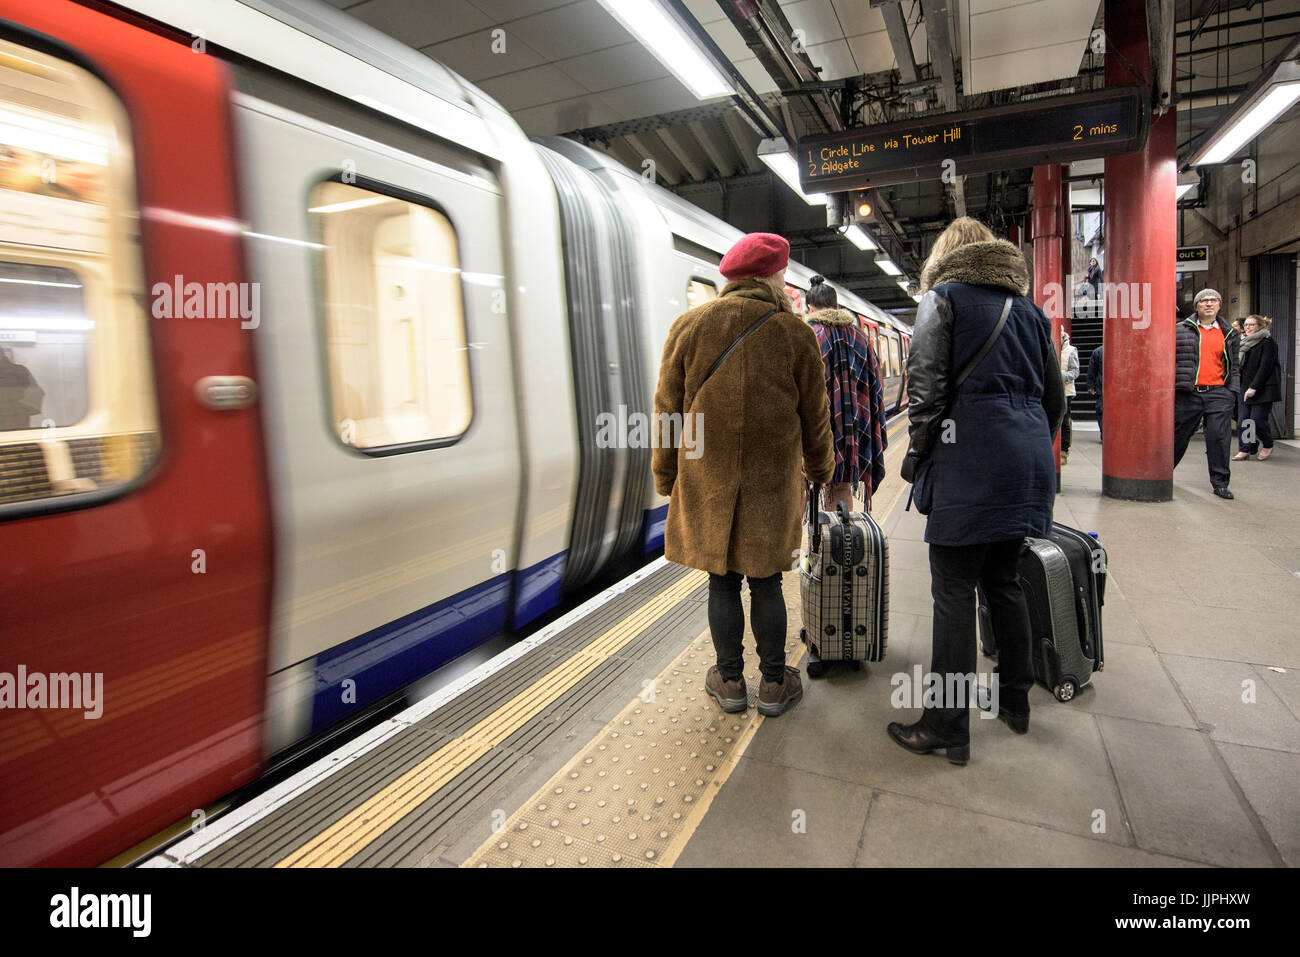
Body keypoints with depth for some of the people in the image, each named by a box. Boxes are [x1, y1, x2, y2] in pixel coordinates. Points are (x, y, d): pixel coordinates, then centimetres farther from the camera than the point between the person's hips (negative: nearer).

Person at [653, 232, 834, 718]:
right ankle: (774, 684, 23)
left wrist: (666, 478, 10)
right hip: (772, 483, 0)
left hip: (707, 481, 0)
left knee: (722, 581, 10)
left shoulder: (689, 325, -1)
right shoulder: (796, 333, -2)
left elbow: (669, 412, 0)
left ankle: (730, 681, 23)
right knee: (766, 581, 10)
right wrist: (820, 469, 21)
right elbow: (815, 418, 4)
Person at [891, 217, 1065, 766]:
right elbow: (1055, 396, 18)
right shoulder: (1026, 308, 17)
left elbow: (926, 387, -10)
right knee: (1003, 580, 19)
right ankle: (1014, 700, 31)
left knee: (954, 593, -3)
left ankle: (946, 728, 5)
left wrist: (917, 455, 0)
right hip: (1028, 463, 7)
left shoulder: (943, 298, 0)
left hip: (970, 466, -7)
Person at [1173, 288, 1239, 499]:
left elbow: (1233, 364, 20)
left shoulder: (1228, 333, 13)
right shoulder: (1181, 330, 4)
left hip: (1218, 394, 2)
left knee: (1219, 437, -4)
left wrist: (1233, 390, 12)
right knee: (1178, 435, 7)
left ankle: (1220, 482, 3)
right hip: (1187, 393, -2)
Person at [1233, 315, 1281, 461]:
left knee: (1257, 419, -8)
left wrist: (1253, 387, -19)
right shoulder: (1244, 344, 16)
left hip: (1263, 389, -7)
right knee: (1245, 420, 2)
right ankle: (1244, 450, 4)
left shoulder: (1267, 343, -7)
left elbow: (1265, 367, -14)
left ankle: (1267, 446, 14)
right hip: (1247, 389, 7)